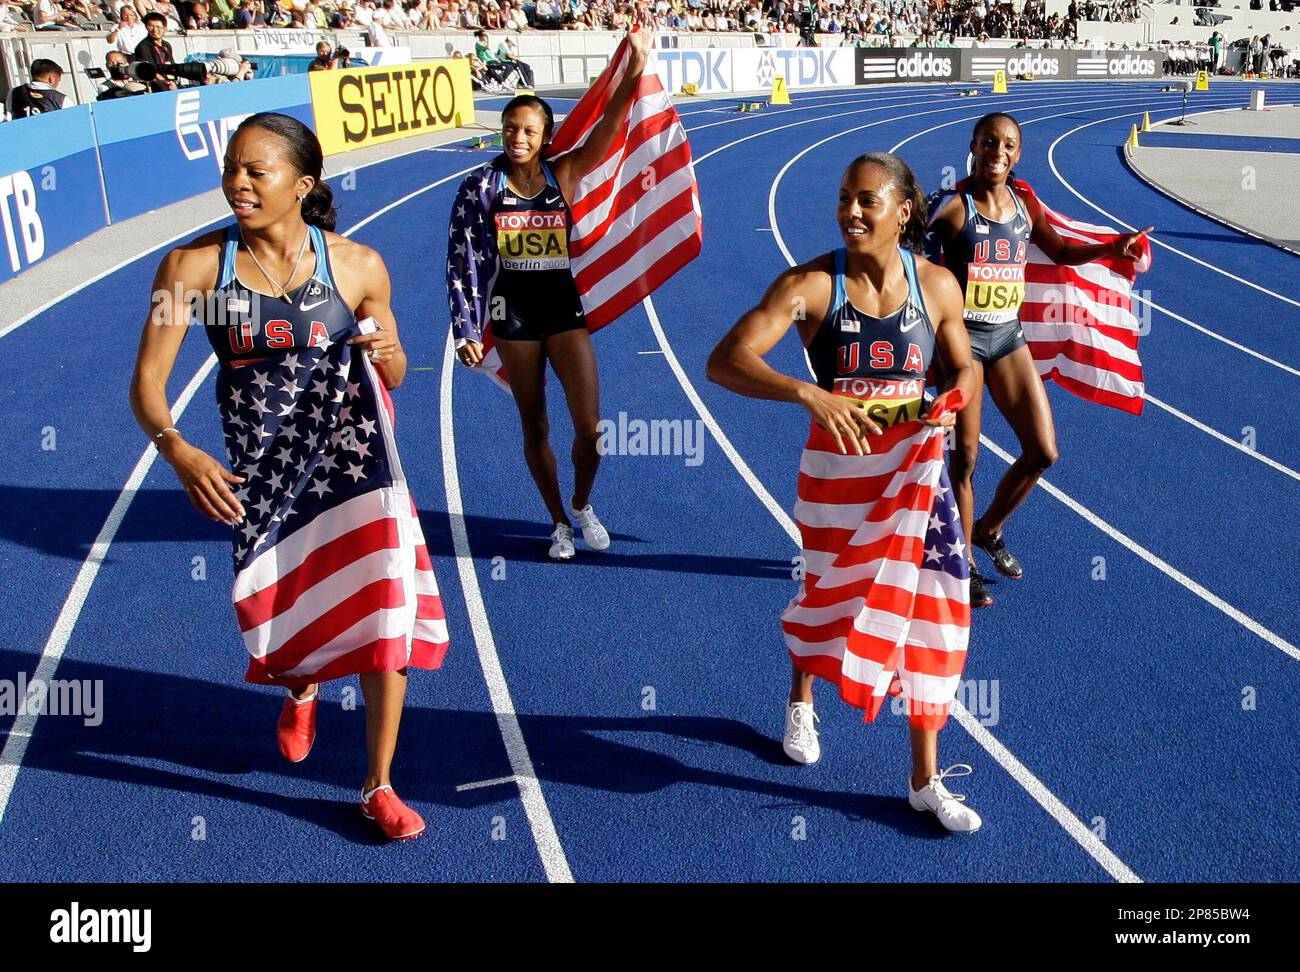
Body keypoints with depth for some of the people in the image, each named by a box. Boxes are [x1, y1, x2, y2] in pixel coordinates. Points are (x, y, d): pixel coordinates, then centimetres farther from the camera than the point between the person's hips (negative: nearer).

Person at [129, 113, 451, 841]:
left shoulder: (357, 266, -7)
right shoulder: (194, 266, -9)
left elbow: (393, 376, 6)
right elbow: (148, 382, -11)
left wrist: (386, 355, -18)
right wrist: (179, 452, -29)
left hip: (353, 459, -1)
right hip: (261, 473, 1)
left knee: (384, 609, -6)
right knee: (282, 620, 13)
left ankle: (380, 787, 13)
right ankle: (302, 688, 55)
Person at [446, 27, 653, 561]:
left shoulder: (563, 175, -2)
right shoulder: (481, 186, -3)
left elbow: (606, 130, -16)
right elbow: (461, 261, -3)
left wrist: (634, 71, -28)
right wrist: (467, 329, -7)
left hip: (564, 309, 0)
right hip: (512, 314, 0)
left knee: (589, 426, -4)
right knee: (534, 427, 9)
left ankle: (582, 506, 26)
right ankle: (559, 521, 28)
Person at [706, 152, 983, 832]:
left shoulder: (936, 284, -5)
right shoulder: (809, 285, -14)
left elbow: (963, 368, 10)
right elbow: (724, 362, -24)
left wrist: (950, 402, -14)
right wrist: (809, 393, -39)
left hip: (914, 468, 2)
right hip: (837, 467, -1)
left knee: (928, 610, 0)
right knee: (826, 598, 17)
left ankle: (926, 781, 17)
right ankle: (801, 701, 52)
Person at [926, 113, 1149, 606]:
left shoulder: (1023, 206, 6)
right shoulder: (952, 206, -11)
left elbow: (1061, 252, 19)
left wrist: (1112, 248, 6)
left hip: (1008, 335, 6)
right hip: (962, 336, -6)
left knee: (1042, 451, 5)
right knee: (964, 457, 2)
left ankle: (988, 529, 30)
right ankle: (963, 565, 20)